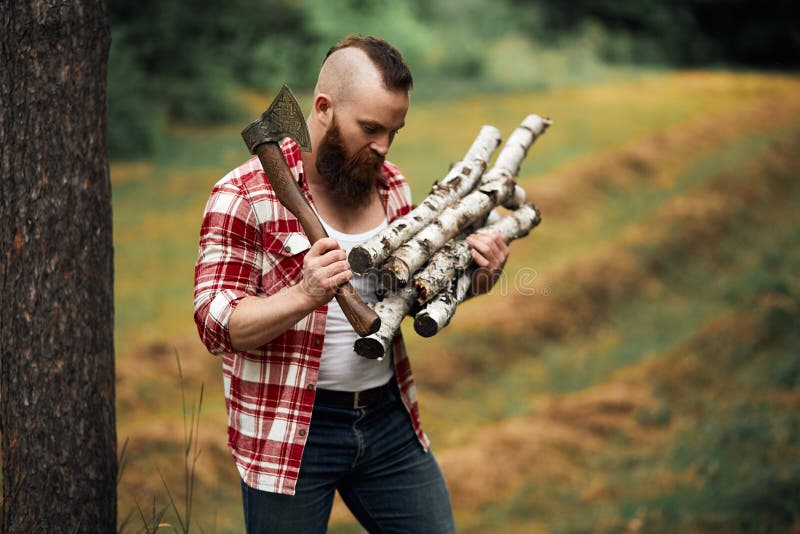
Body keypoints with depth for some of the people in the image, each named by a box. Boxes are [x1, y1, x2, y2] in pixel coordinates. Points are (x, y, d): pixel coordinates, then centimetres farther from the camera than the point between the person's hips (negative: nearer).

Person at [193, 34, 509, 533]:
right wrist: (306, 295, -34)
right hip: (288, 432, -5)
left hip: (390, 418, 6)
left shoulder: (389, 183, 6)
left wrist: (476, 272, -3)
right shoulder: (244, 195, -13)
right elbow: (217, 323, -17)